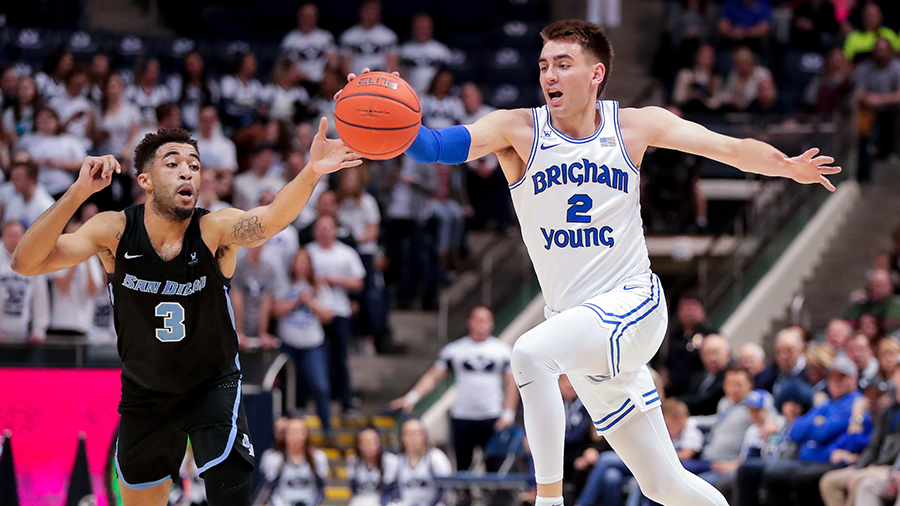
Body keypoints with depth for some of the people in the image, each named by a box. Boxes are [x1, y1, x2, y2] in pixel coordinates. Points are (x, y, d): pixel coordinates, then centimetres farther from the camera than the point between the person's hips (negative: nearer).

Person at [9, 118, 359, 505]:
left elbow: (270, 219, -45)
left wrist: (312, 172, -67)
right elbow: (26, 263, -29)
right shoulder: (115, 231, -18)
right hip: (144, 393, 2)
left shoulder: (215, 230, -23)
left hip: (212, 385, -2)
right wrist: (79, 192, -42)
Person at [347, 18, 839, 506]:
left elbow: (733, 148, 2)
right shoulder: (518, 130, -3)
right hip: (576, 320, 3)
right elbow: (436, 147, -17)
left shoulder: (636, 126, -1)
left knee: (531, 353, -31)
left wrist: (789, 166, -14)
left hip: (633, 302, -3)